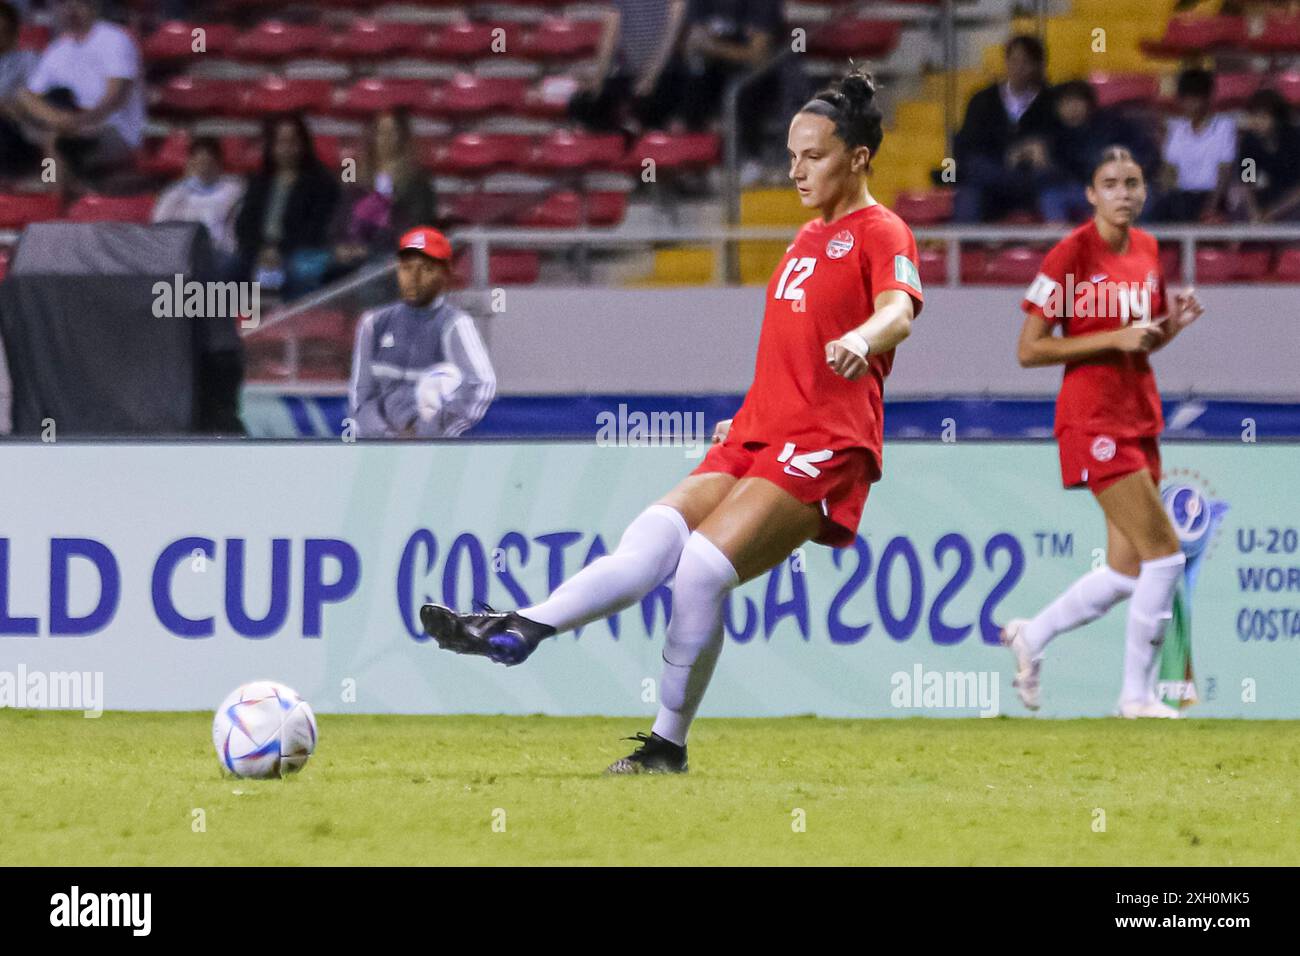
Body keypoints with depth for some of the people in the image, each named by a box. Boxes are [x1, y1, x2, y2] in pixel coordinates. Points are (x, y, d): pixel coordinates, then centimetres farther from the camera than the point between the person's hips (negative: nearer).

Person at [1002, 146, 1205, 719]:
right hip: (1094, 421, -8)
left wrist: (1170, 326, 0)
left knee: (1128, 574, 7)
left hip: (1139, 419, 8)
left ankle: (1031, 635, 28)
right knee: (1165, 554, -13)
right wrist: (1114, 339, -19)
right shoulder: (1071, 254, -12)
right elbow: (1029, 351, -13)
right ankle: (1138, 695, -3)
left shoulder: (1147, 250, 10)